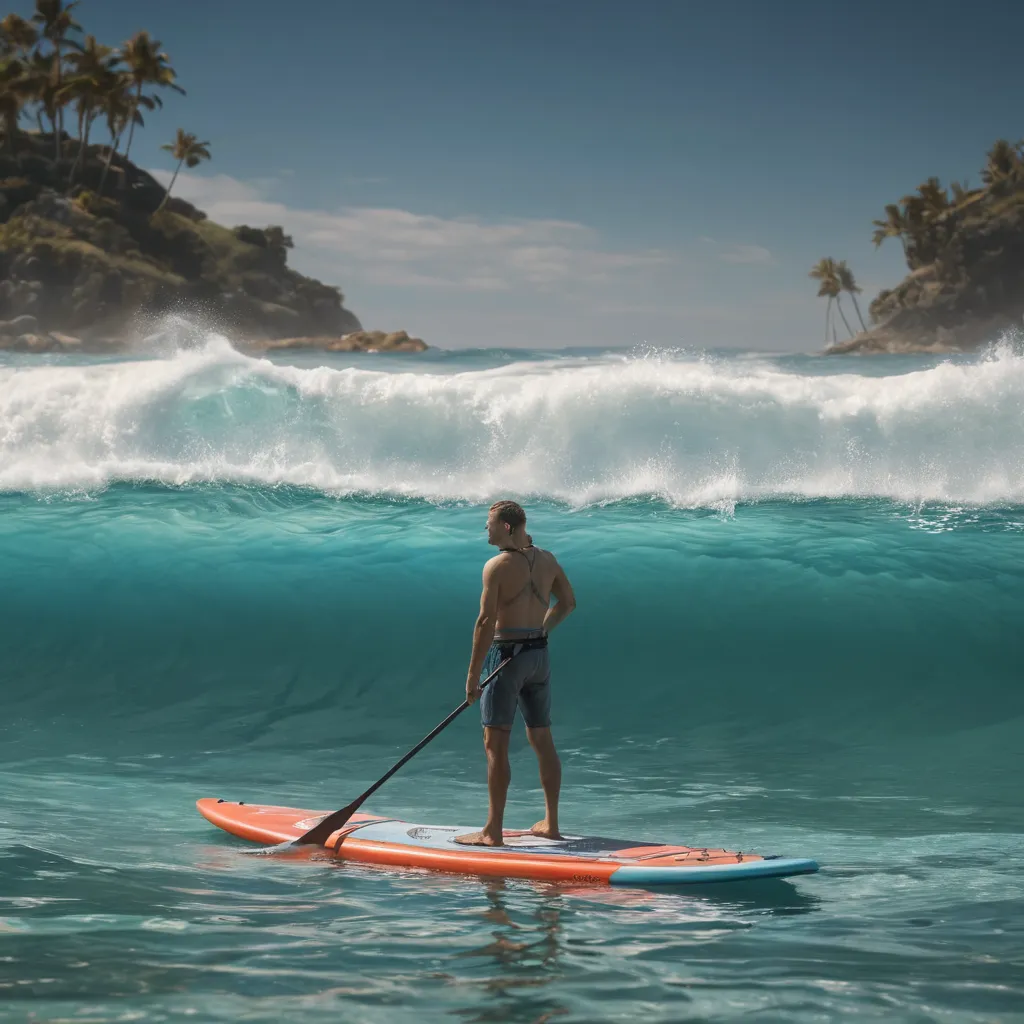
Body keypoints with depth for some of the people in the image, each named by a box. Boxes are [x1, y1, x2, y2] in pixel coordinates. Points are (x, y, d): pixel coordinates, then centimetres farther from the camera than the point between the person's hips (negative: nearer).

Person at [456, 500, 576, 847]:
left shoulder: (497, 566, -13)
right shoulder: (547, 561, 7)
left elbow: (486, 621, -17)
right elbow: (568, 601, 21)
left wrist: (473, 674, -15)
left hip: (505, 653, -7)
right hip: (539, 655, 7)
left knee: (496, 744, -5)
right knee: (542, 740, 14)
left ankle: (493, 831, -7)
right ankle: (550, 823, 20)